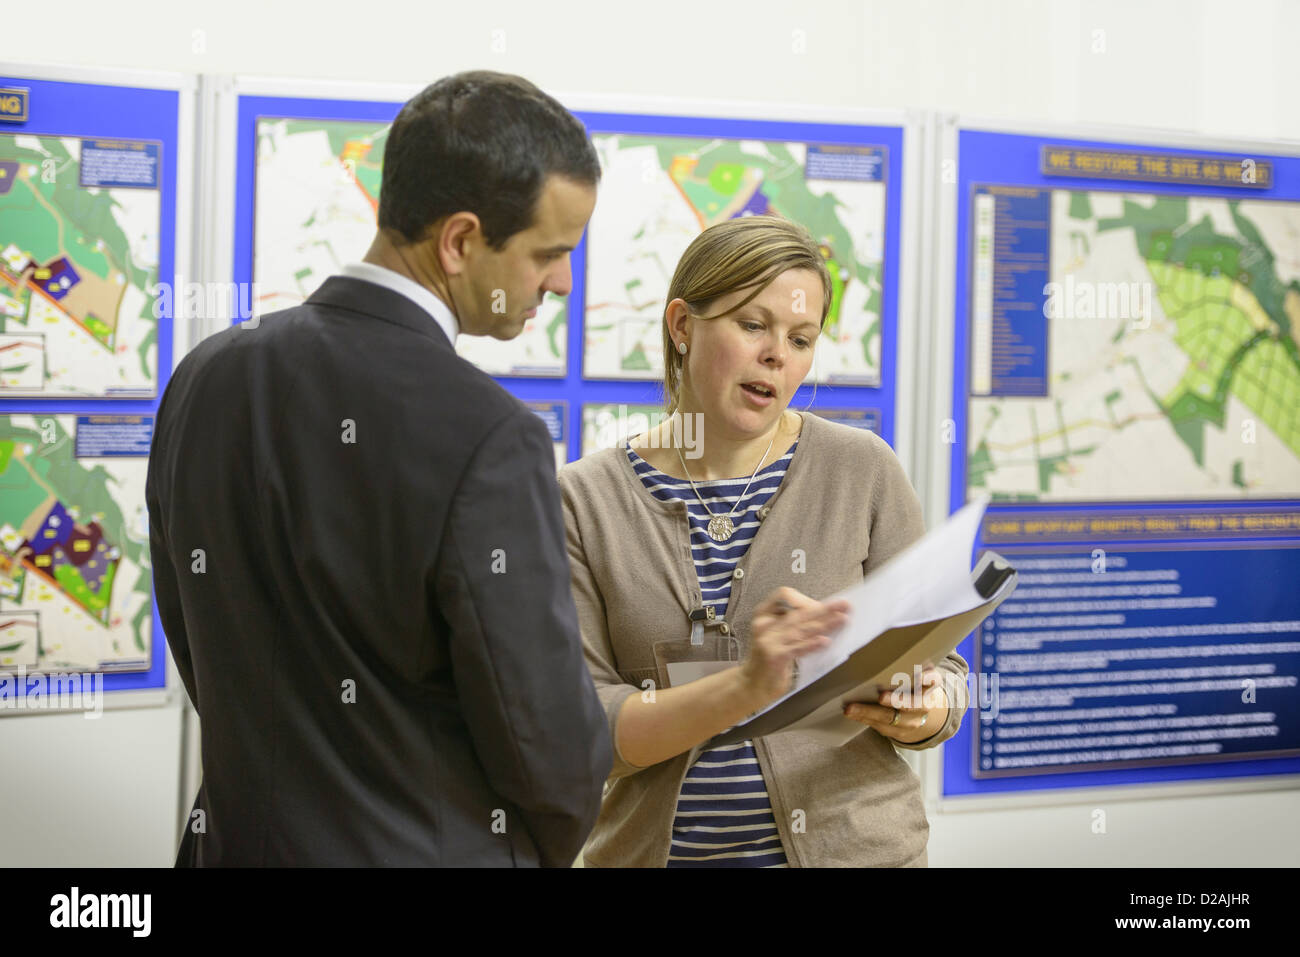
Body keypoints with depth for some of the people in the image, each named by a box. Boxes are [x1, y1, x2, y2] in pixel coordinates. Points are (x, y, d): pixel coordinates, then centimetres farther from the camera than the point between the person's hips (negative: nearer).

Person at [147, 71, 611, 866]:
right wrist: (542, 852, 4)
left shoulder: (205, 380, -3)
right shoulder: (488, 443, -24)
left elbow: (200, 655, 7)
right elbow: (553, 749, -17)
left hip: (240, 837, 6)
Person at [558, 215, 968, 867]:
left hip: (849, 844, 0)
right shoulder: (585, 500, -5)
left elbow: (940, 667, 2)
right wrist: (744, 687, -25)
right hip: (655, 849, 0)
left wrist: (919, 713, -21)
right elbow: (575, 728, -11)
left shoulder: (862, 471, -3)